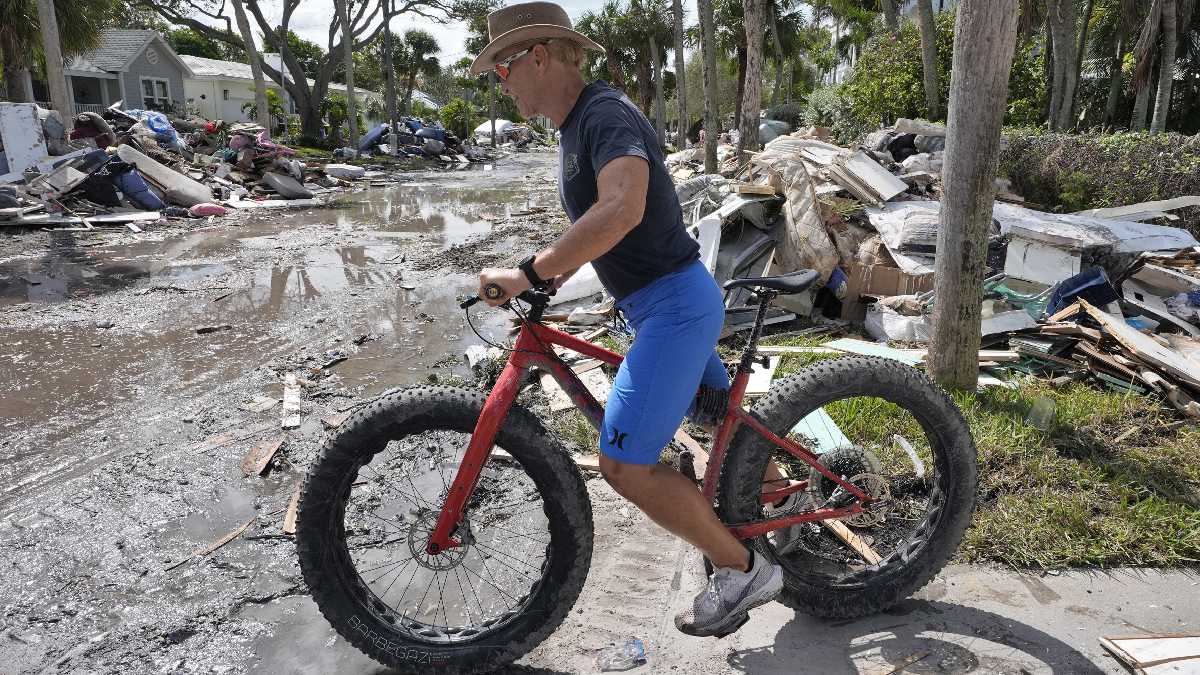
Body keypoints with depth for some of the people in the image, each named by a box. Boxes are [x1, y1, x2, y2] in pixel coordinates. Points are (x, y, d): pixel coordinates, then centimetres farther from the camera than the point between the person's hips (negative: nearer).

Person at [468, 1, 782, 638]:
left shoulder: (606, 113, -18)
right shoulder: (576, 125, 13)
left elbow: (622, 210, -36)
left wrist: (530, 271, -34)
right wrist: (553, 270, 9)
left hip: (674, 304, -10)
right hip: (669, 303, 10)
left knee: (624, 463, -11)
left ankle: (742, 571, 4)